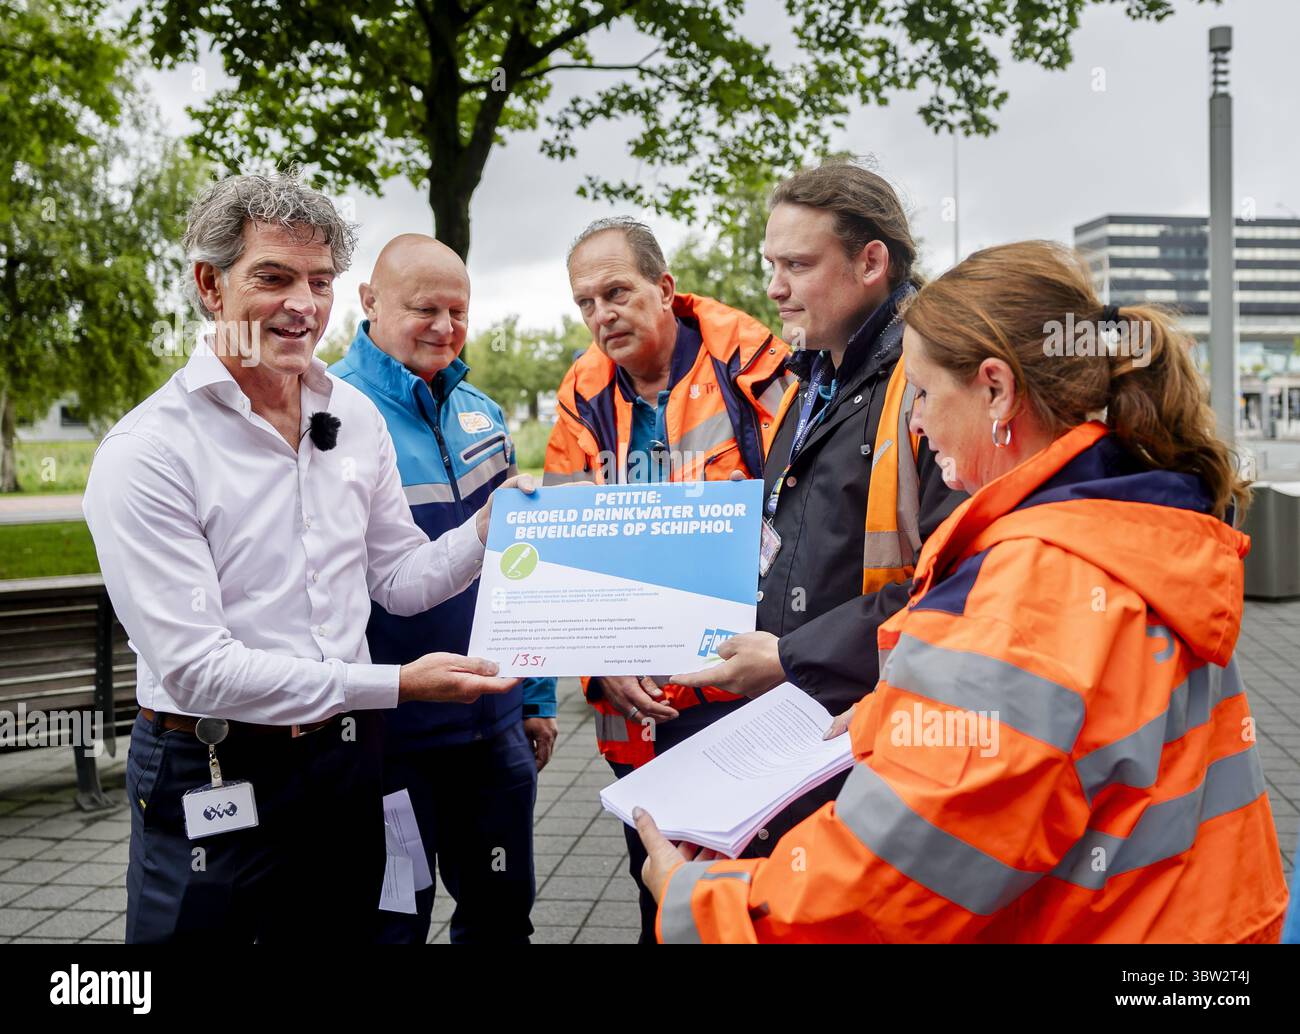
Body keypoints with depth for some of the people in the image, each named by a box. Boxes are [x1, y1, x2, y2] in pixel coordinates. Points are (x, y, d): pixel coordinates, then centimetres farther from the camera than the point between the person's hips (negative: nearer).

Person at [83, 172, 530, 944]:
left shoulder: (356, 416, 4)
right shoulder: (146, 452, -16)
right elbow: (196, 667, -20)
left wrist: (488, 529, -8)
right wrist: (396, 685, -21)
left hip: (348, 762, 6)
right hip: (214, 779, -5)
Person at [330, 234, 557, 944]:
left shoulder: (479, 412, 8)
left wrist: (537, 697, 14)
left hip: (496, 726, 6)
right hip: (391, 733, -5)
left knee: (502, 914, 18)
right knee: (394, 922, 10)